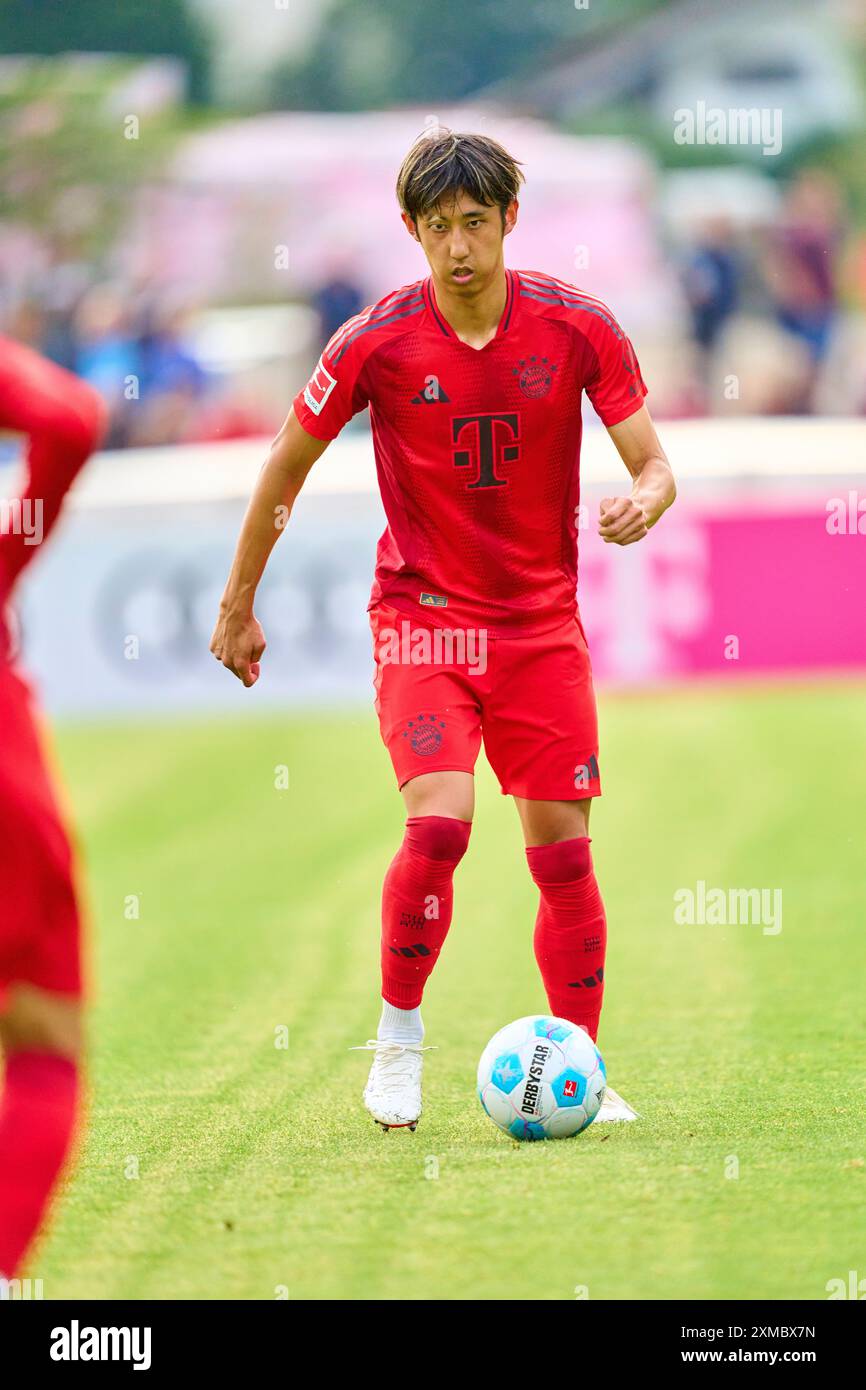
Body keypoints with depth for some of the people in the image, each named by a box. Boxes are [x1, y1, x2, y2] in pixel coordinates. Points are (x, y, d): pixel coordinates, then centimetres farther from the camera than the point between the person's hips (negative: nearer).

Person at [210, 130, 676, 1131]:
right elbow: (286, 467, 3)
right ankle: (398, 1048, -3)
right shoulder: (377, 342, -10)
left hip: (542, 625, 2)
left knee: (562, 851, 1)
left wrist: (642, 503, -28)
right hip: (422, 618, -2)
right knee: (439, 821, -21)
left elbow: (655, 466, -3)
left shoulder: (579, 327, -7)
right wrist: (237, 606, 8)